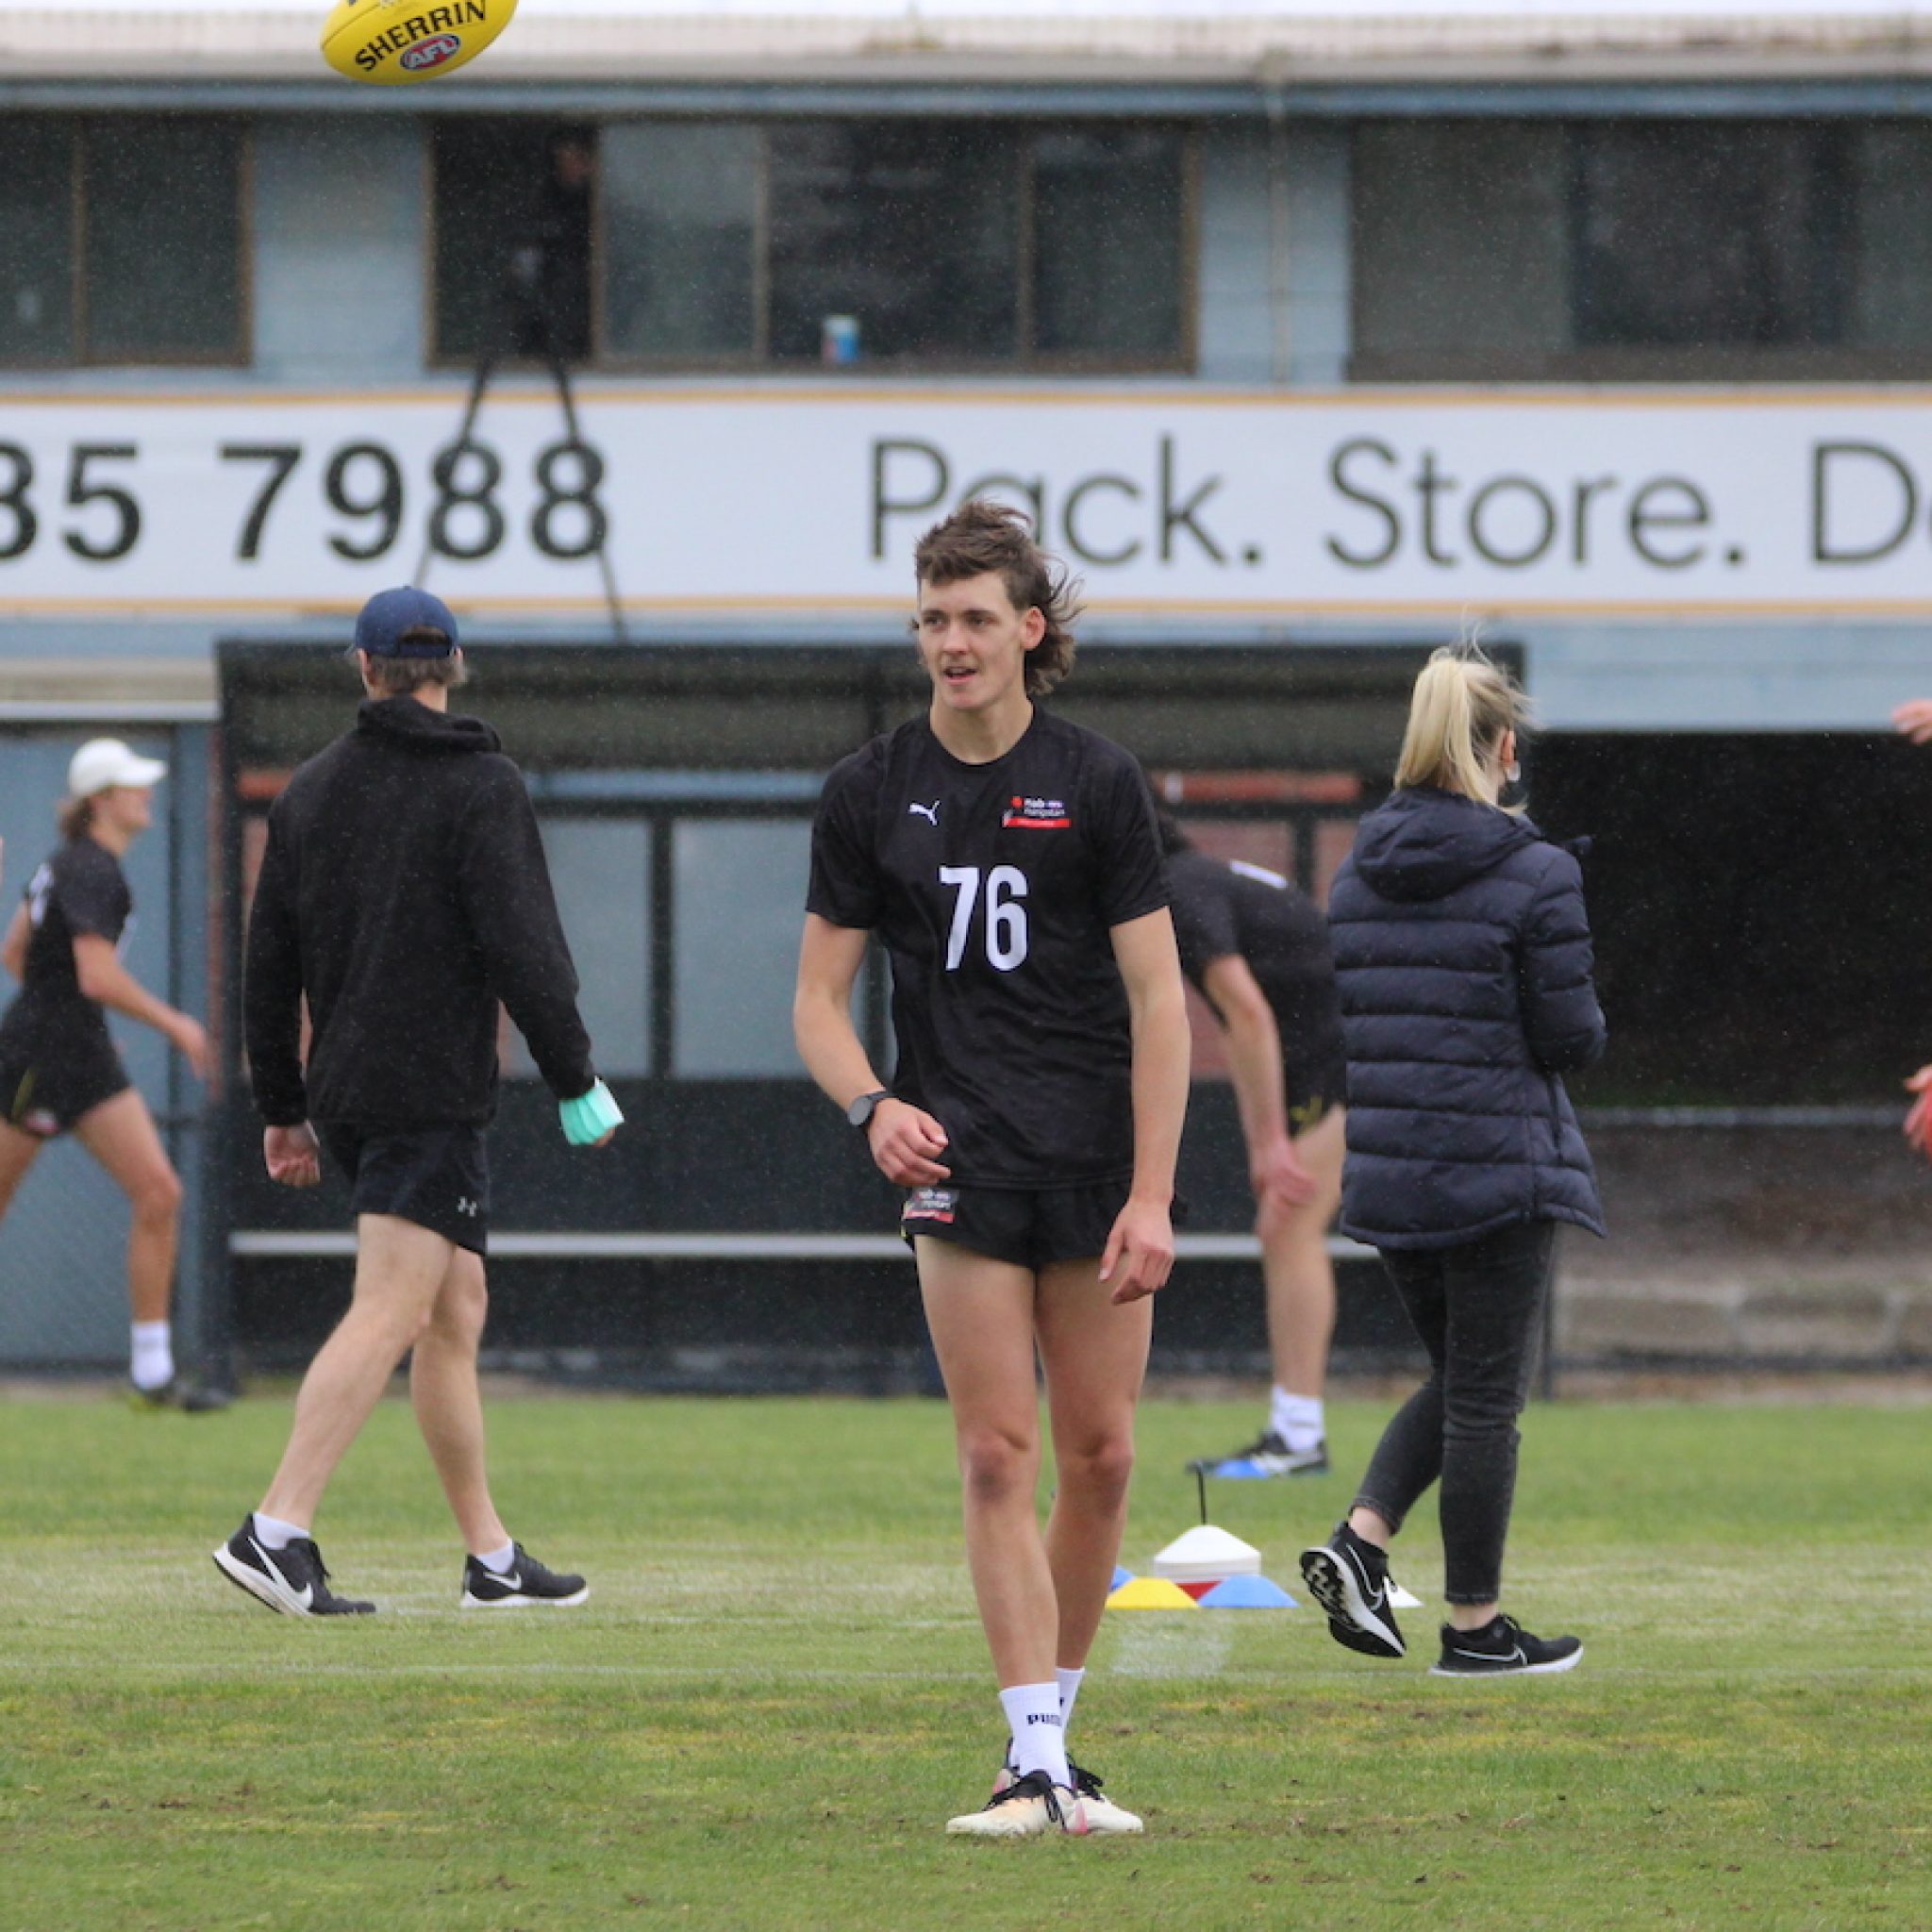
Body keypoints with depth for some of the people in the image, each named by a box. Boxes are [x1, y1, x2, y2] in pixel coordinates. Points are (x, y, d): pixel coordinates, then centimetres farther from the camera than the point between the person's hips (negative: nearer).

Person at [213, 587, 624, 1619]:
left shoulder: (308, 790, 12)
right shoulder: (481, 787, -6)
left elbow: (268, 963, 15)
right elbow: (523, 949, -13)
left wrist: (282, 1108, 22)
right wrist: (576, 1081, -6)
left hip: (345, 1094, 7)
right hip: (432, 1095, -7)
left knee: (457, 1310, 15)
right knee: (389, 1312, -12)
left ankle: (492, 1555, 18)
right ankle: (277, 1530, -24)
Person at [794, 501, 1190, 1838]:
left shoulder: (1099, 783, -1)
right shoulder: (872, 793, 4)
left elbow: (1159, 998, -2)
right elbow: (821, 994, 8)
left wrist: (1151, 1193, -9)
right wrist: (871, 1104, -13)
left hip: (1099, 1162, 0)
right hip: (960, 1167, 0)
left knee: (1101, 1455, 2)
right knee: (999, 1457, -8)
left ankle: (1057, 1723, 18)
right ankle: (1035, 1769, -10)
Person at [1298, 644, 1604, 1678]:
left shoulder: (1357, 873, 5)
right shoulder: (1535, 876, -12)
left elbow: (1332, 1020, 9)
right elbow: (1573, 1037, -11)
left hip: (1385, 1168, 6)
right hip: (1497, 1163, -6)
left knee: (1459, 1377, 21)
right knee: (1485, 1397, 4)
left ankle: (1361, 1538, 2)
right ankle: (1475, 1625, 10)